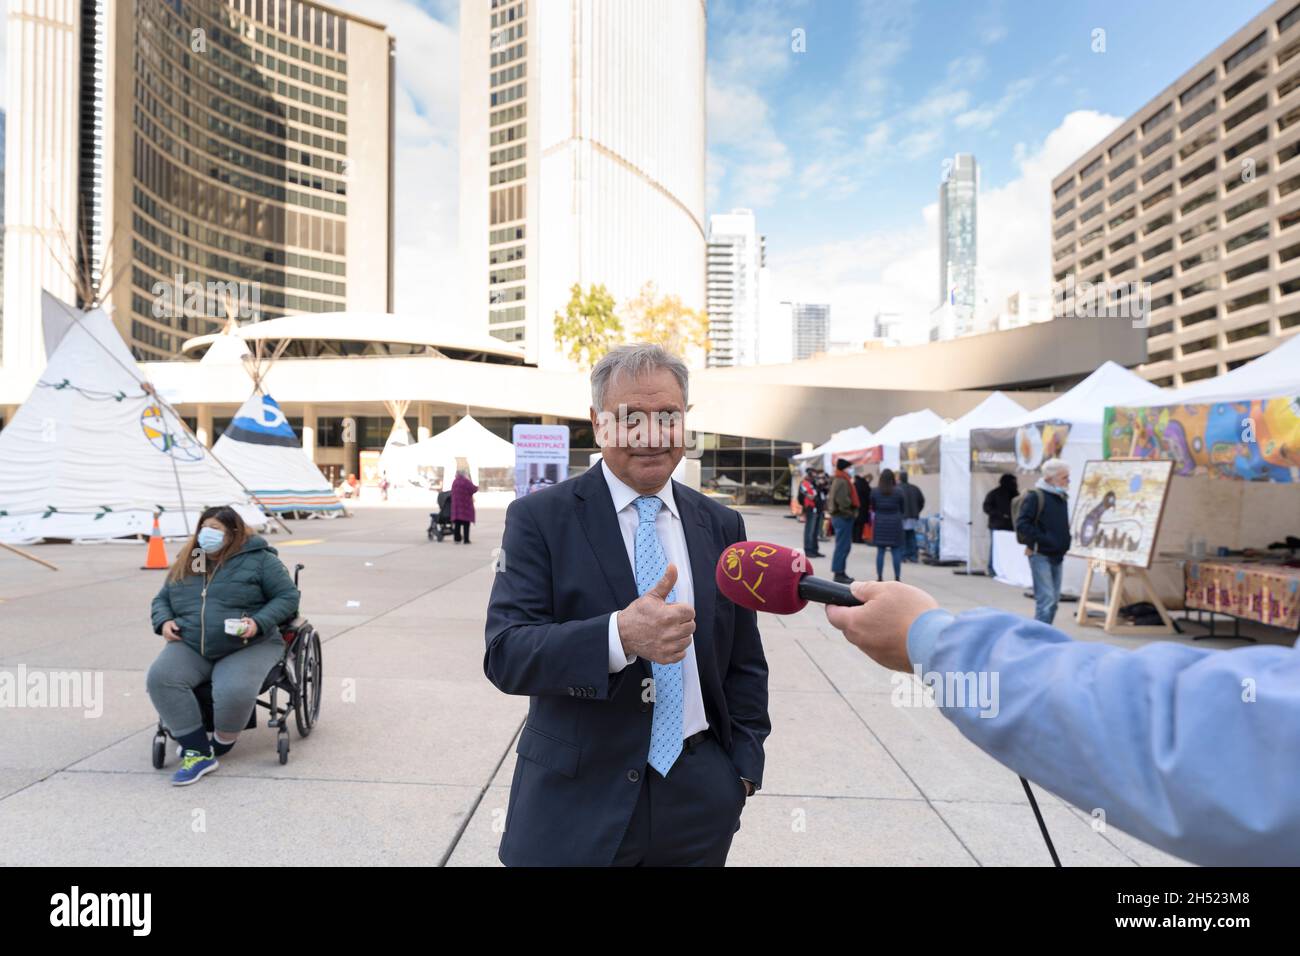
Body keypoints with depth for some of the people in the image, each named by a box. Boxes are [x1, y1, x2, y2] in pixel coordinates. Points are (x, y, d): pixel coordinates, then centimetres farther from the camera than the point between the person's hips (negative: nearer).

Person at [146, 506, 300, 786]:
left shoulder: (259, 560, 0)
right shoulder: (185, 564, 16)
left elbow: (287, 596, -2)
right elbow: (162, 599, 26)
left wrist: (259, 622, -17)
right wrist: (164, 621, 3)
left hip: (247, 648, -5)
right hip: (189, 647, 5)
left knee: (234, 692, -32)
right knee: (160, 678, -26)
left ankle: (220, 746, 2)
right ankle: (199, 753, -20)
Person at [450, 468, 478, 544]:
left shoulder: (454, 482, 10)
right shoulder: (466, 481, -13)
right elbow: (473, 489, -13)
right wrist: (477, 487, 10)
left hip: (456, 505, 6)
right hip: (465, 505, -6)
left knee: (457, 523, 8)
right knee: (466, 523, -1)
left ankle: (457, 538, 8)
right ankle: (466, 539, -1)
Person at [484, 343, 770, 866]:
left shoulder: (722, 525, 2)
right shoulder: (538, 518, -9)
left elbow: (744, 664, 7)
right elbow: (505, 653, -18)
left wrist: (744, 764, 3)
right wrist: (619, 635, -32)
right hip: (577, 802, -2)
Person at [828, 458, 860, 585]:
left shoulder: (838, 481, 17)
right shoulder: (842, 482, -16)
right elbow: (843, 502, -26)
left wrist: (851, 512, 14)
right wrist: (851, 512, -14)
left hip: (839, 516, 11)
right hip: (843, 517, -11)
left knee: (843, 546, 14)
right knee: (843, 546, -7)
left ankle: (840, 572, 20)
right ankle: (839, 573, -3)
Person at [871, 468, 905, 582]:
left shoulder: (875, 492, -4)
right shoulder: (898, 492, -6)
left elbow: (873, 508, 4)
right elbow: (902, 509, 4)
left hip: (880, 522, 1)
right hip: (895, 522, -1)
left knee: (880, 551, 5)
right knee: (895, 551, 4)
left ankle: (879, 577, 7)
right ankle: (897, 578, 6)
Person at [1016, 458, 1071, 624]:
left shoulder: (1062, 497, 14)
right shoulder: (1035, 497, -12)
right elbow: (1022, 524, -17)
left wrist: (1065, 544, 10)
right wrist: (1042, 539, -21)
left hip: (1057, 556, 8)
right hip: (1040, 555, -8)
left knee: (1054, 599, 12)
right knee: (1046, 598, -12)